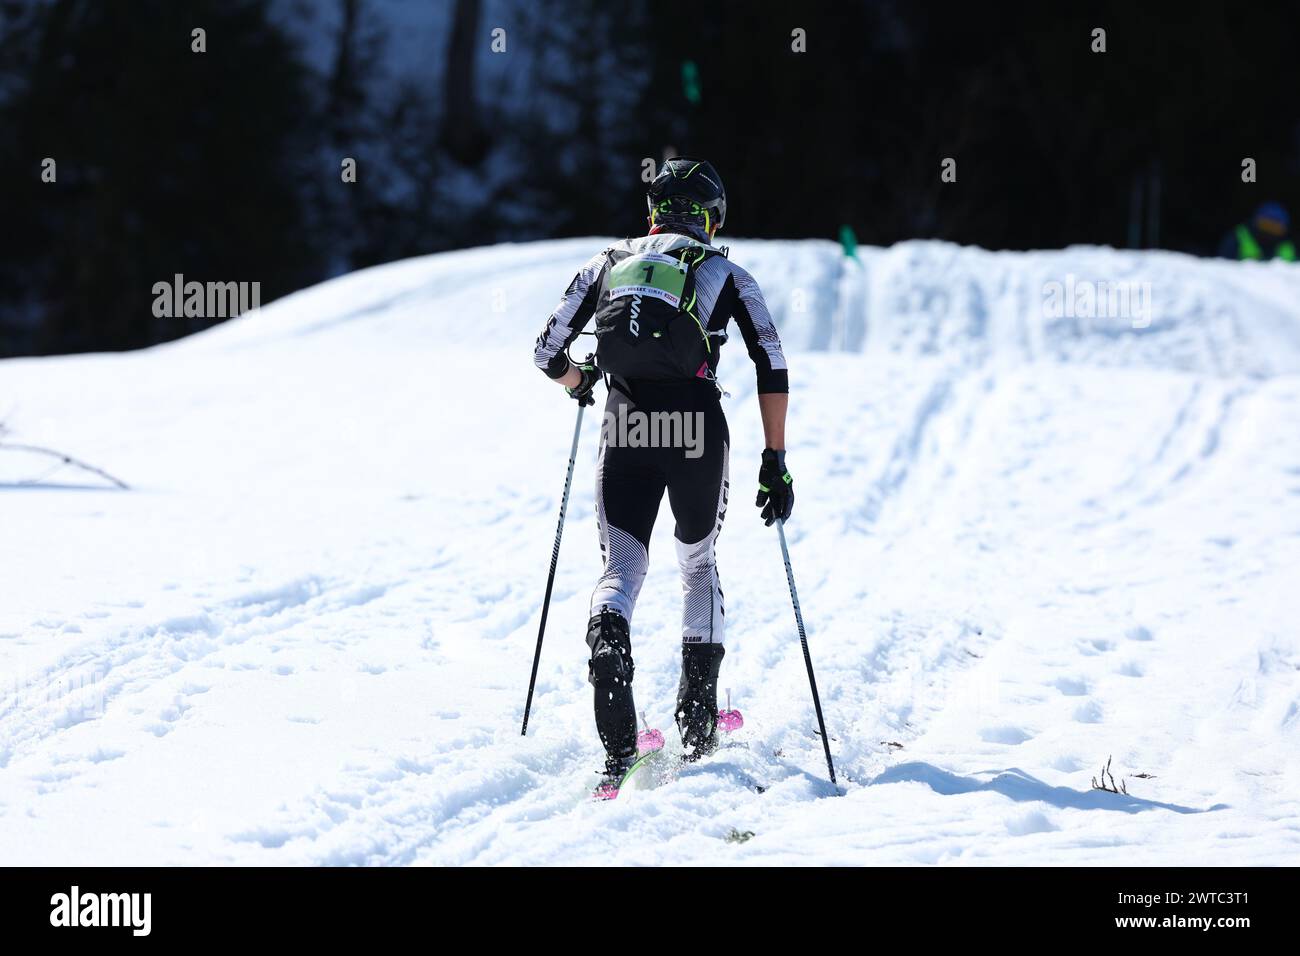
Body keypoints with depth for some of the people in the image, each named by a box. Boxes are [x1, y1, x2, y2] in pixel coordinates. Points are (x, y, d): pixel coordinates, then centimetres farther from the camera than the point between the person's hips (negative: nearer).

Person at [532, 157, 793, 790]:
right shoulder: (724, 273, 11)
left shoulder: (608, 263, 16)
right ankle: (697, 724, 20)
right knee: (699, 564, 21)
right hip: (698, 428, 0)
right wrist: (775, 462, 5)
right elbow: (773, 369, 3)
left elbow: (548, 353, 16)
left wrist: (579, 382, 38)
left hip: (624, 429, 0)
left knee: (621, 570, 5)